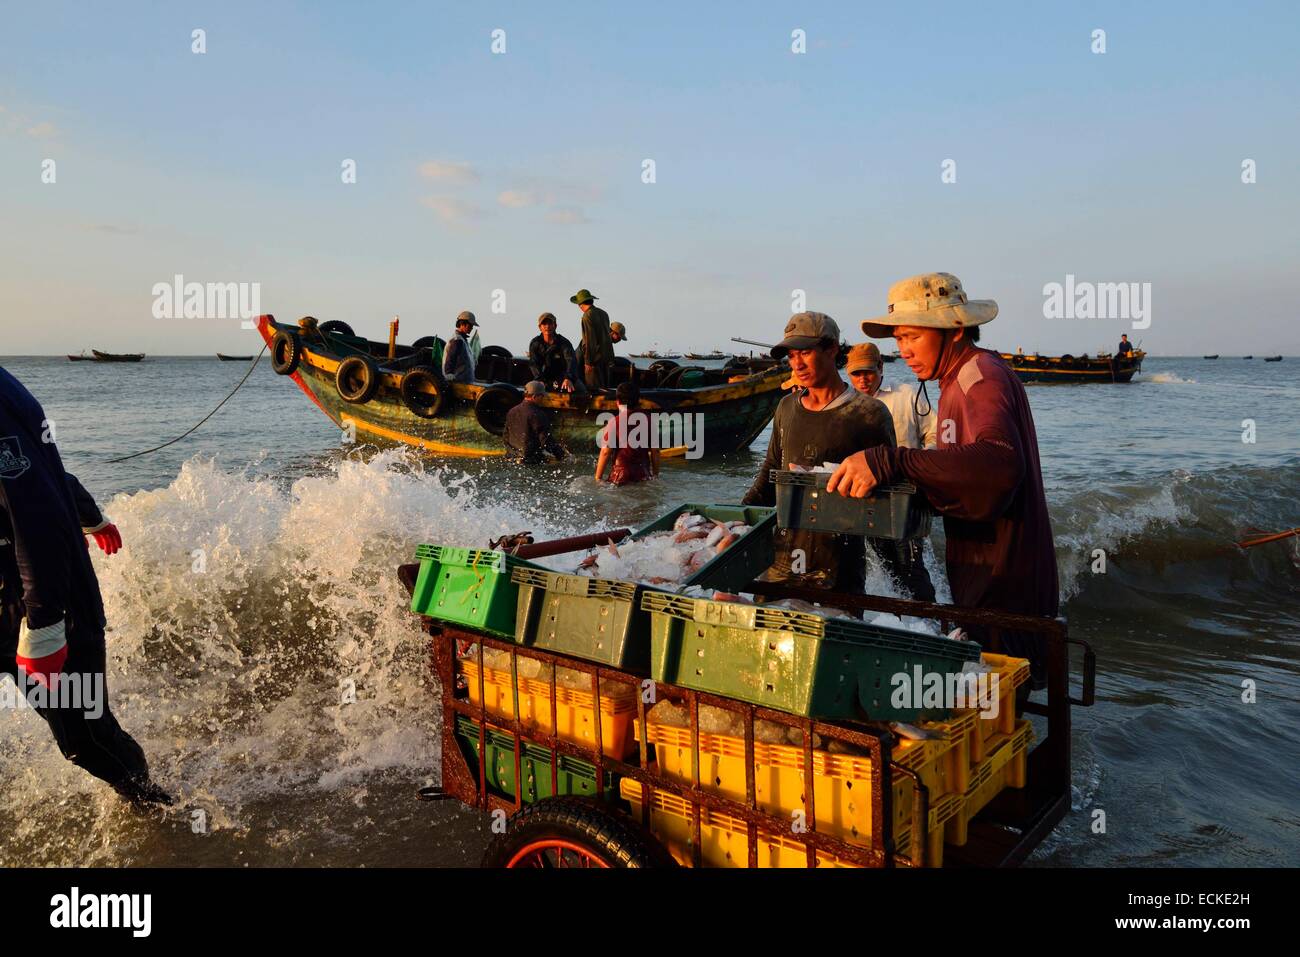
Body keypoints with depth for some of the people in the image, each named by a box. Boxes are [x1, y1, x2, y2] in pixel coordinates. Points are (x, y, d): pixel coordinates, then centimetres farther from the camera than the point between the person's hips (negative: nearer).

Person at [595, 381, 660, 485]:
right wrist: (655, 474, 16)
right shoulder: (648, 421, 3)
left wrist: (598, 477, -3)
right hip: (644, 474, 4)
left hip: (621, 474, -4)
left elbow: (605, 452, -9)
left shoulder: (614, 423, -7)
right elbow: (655, 451, 5)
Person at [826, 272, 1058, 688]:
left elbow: (999, 462, -36)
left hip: (1004, 588, -10)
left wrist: (890, 462, -42)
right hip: (982, 580, 10)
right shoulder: (961, 380, 16)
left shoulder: (983, 375, -16)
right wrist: (900, 483, 4)